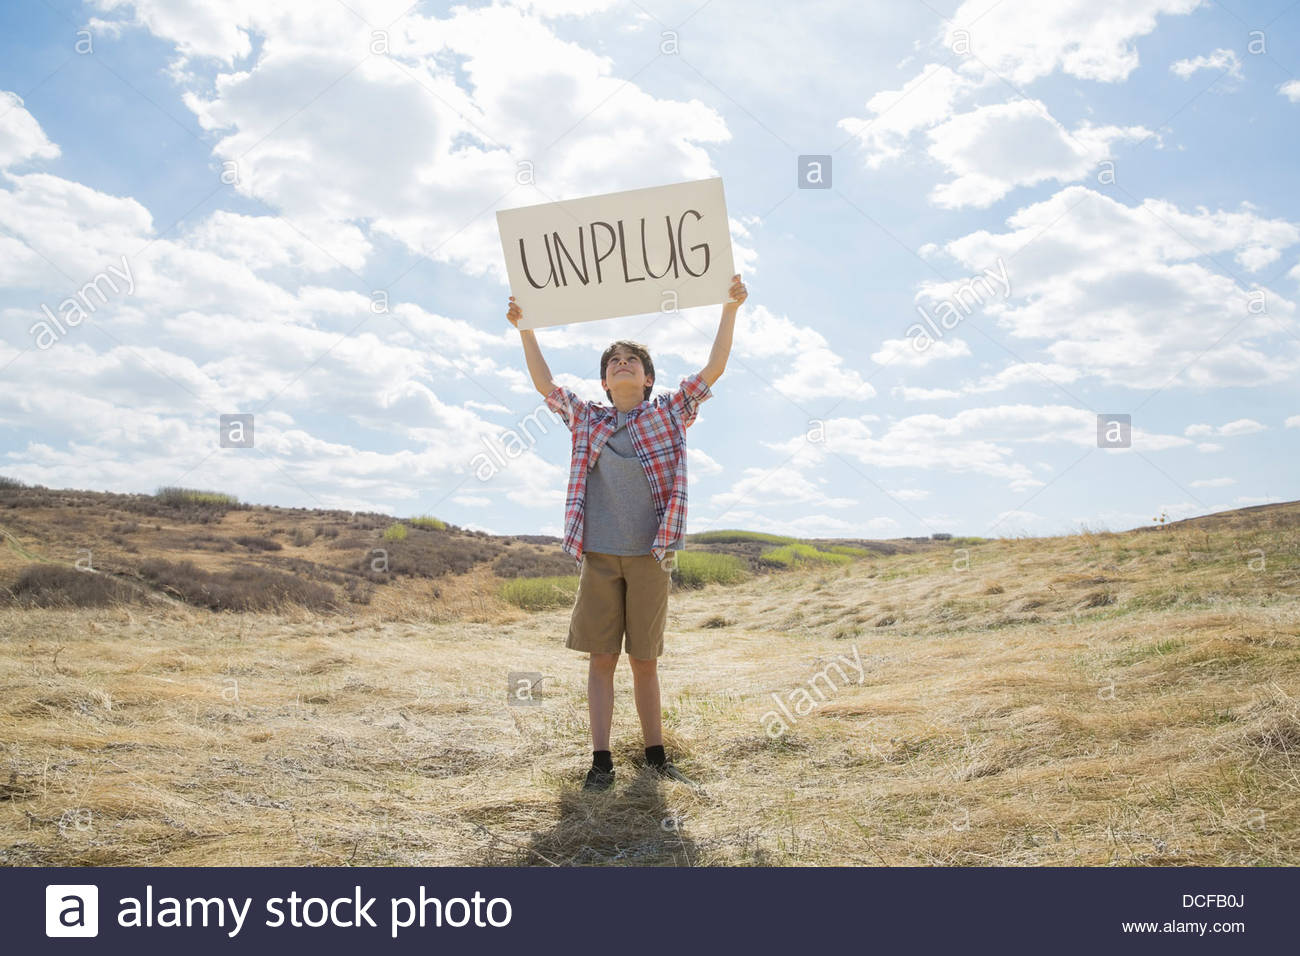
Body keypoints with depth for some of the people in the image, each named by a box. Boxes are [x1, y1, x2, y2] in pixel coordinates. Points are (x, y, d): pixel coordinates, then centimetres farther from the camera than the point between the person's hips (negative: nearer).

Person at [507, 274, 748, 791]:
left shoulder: (669, 414, 7)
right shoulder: (587, 418, 11)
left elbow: (714, 368, 2)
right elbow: (544, 383, 18)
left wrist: (729, 309, -4)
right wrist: (525, 329, 13)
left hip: (650, 555, -1)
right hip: (598, 556, 1)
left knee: (644, 660, 7)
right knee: (601, 658, 2)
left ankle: (655, 754, 19)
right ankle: (601, 760, 8)